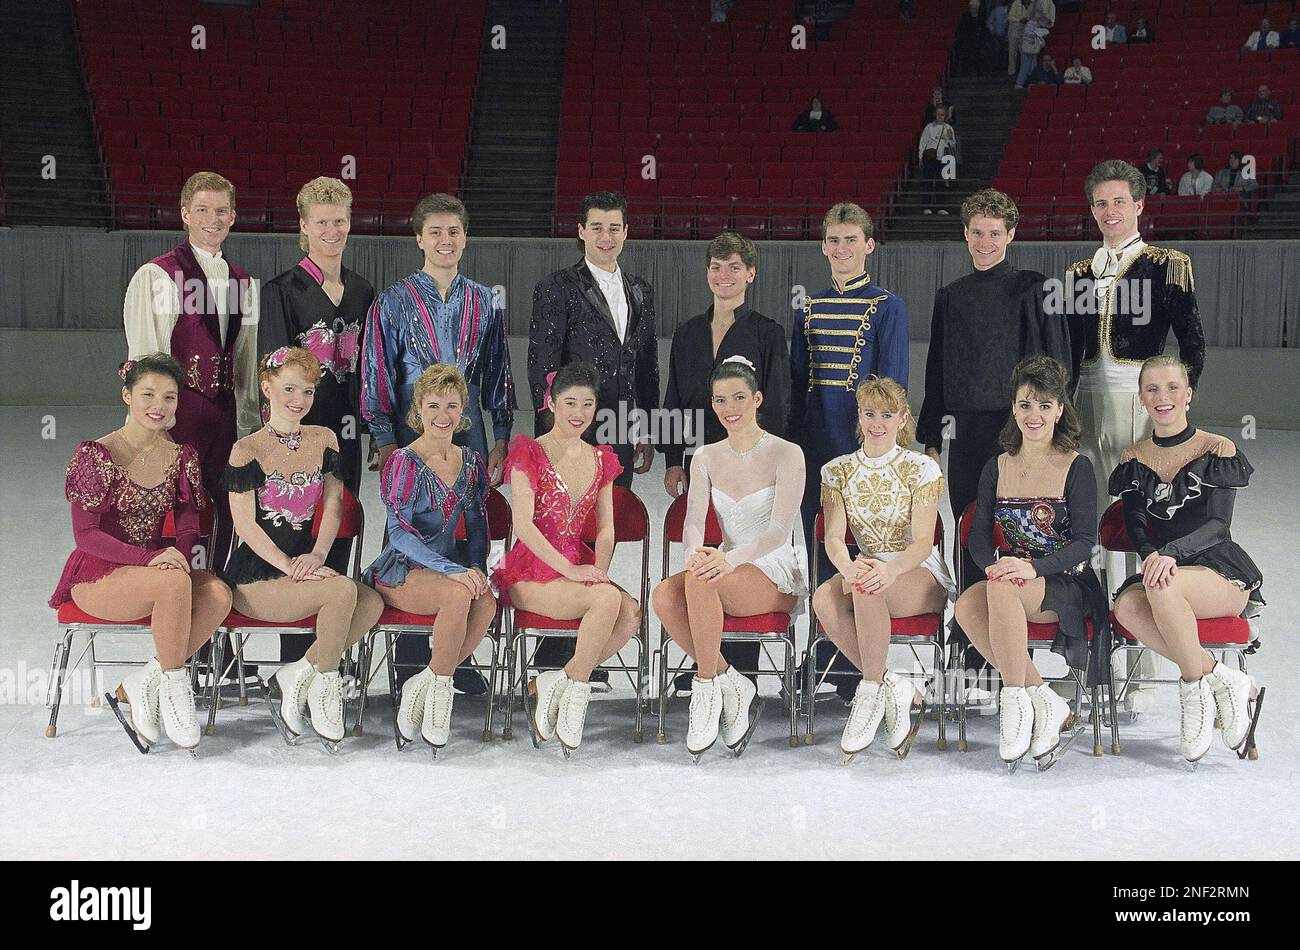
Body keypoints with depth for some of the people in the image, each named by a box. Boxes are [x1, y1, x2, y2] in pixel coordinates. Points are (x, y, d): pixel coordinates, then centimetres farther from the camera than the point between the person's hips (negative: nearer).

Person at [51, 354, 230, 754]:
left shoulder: (181, 456, 7)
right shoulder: (97, 455, -9)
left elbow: (188, 529, 8)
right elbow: (85, 534, -13)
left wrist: (181, 554, -17)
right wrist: (149, 558, -26)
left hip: (157, 566, 5)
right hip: (97, 576, -5)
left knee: (218, 593, -27)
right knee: (174, 582, -36)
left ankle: (139, 684, -19)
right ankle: (173, 687, -20)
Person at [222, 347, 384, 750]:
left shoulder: (324, 440, 11)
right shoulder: (247, 451, -5)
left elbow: (333, 506, 7)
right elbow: (245, 524, -9)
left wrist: (316, 556, -11)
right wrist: (291, 567, -20)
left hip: (303, 566, 5)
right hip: (255, 577, -5)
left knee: (372, 603, -23)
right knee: (342, 590, -30)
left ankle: (296, 676, -10)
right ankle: (325, 682, -8)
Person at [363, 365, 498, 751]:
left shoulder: (470, 462, 9)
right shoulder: (404, 462, -8)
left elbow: (477, 527, 15)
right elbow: (399, 533, -17)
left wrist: (476, 569, -6)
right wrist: (453, 571, -29)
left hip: (450, 563, 5)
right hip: (400, 571, -5)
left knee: (486, 602, -29)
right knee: (459, 594, -36)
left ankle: (422, 685, -18)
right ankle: (439, 689, -18)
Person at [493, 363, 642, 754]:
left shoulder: (601, 460, 14)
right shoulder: (529, 452, -4)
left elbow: (606, 528, 12)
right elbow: (524, 525, -13)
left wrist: (598, 570, -8)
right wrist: (570, 570, -21)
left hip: (579, 566, 6)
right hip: (532, 572, -6)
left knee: (631, 613, -25)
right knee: (608, 598, -32)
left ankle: (551, 682, -14)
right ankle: (575, 692, -16)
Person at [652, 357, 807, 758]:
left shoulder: (786, 454, -7)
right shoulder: (706, 458, 9)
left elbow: (779, 530, -17)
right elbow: (693, 521, -2)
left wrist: (731, 558, -36)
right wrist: (695, 552, -28)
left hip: (778, 574, -5)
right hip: (729, 569, 5)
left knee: (700, 580, -36)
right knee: (664, 595, -28)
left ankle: (707, 686, -22)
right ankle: (731, 684, -15)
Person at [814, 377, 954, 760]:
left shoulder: (922, 469, -4)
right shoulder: (837, 471, 7)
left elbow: (923, 541, -12)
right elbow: (833, 537, -4)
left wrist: (891, 569, -36)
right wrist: (849, 567, -30)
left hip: (922, 576, -3)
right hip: (869, 566, 3)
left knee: (869, 588, -38)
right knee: (824, 598, -32)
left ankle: (872, 690, -24)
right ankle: (893, 688, -25)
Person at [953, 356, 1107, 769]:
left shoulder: (1077, 468, -1)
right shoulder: (997, 468, 12)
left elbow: (1085, 542, -10)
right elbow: (978, 536, 7)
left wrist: (1034, 567, -27)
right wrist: (994, 563, -17)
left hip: (1065, 587, -4)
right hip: (1008, 581, 4)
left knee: (1002, 588, -37)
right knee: (966, 605, -31)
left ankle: (1015, 700, -28)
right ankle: (1042, 698, -23)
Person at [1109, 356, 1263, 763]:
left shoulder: (1217, 449, 1)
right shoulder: (1134, 459, 14)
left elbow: (1218, 525, -9)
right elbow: (1135, 525, 4)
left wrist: (1169, 553, -28)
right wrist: (1151, 555, -20)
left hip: (1224, 575, -3)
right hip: (1160, 570, 4)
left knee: (1163, 587, -38)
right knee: (1127, 606, -33)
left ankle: (1196, 686, -20)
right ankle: (1222, 682, -26)